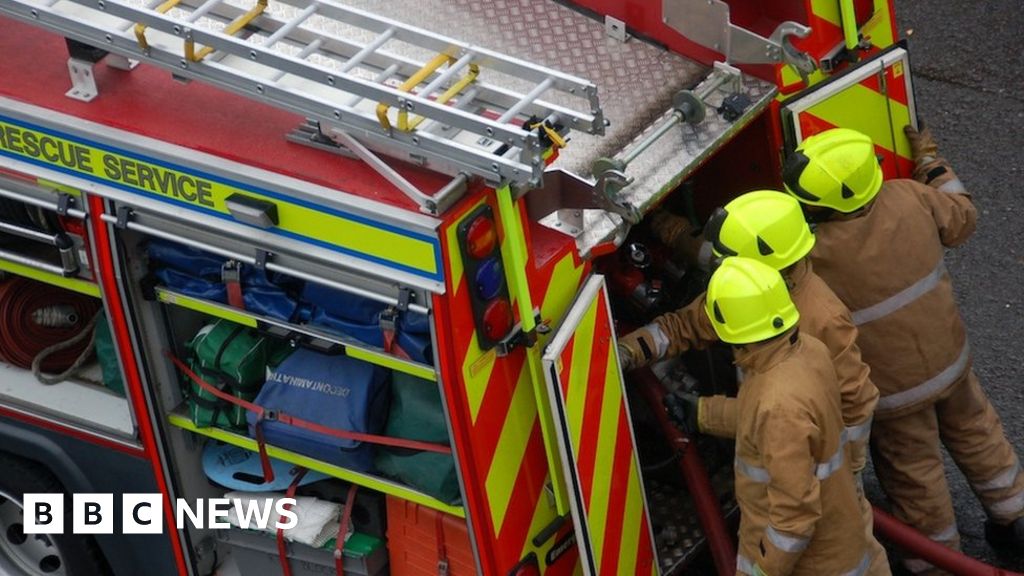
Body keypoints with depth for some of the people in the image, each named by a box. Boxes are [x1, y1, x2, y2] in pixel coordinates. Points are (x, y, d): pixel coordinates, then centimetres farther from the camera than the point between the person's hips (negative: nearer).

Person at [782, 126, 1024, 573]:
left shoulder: (819, 259, -34)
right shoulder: (909, 199, -21)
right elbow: (961, 219, 1)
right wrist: (931, 163, 14)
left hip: (895, 386, -5)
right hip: (948, 354, 5)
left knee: (913, 473, 18)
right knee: (972, 430, 30)